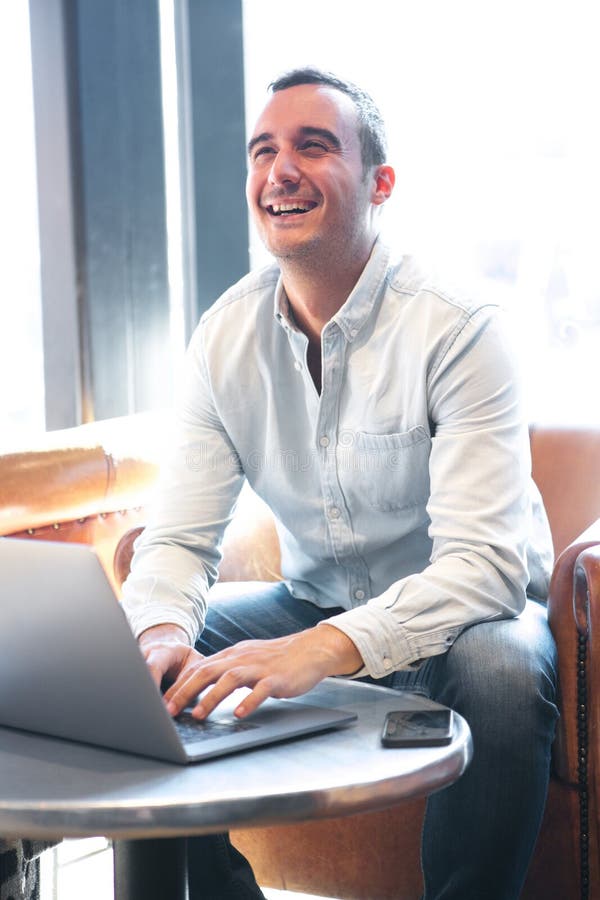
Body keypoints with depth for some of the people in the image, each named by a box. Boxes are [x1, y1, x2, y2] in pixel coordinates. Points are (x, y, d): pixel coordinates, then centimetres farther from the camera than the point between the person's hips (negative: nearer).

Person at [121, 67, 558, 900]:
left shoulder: (458, 329, -21)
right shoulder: (224, 338, -5)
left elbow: (485, 562, -30)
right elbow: (178, 537, -5)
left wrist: (321, 649, -46)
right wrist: (162, 634, -30)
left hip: (464, 611, -4)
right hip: (314, 603, 5)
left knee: (502, 672, -36)